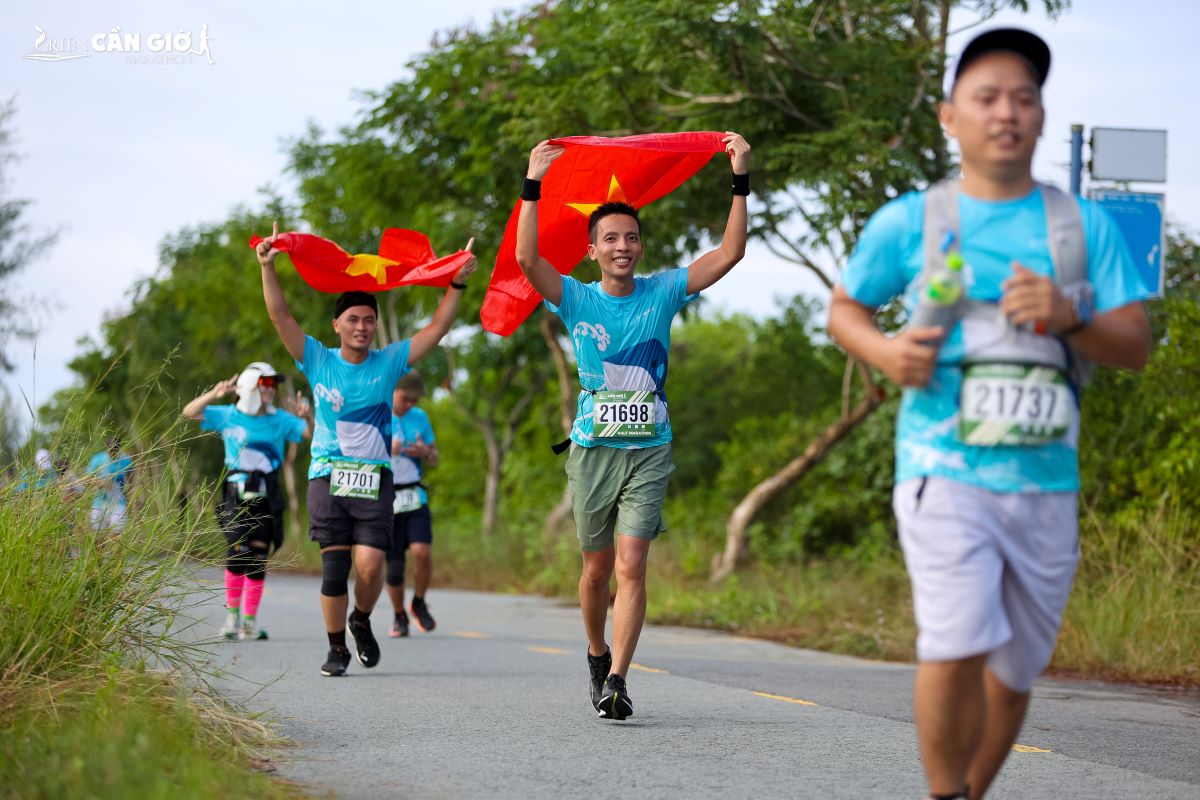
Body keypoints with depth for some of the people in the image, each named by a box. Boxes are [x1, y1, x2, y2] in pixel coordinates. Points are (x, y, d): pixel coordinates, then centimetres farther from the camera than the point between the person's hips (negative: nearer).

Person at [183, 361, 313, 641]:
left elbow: (313, 434, 4)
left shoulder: (280, 419, 6)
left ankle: (250, 621, 11)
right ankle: (232, 615, -2)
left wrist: (307, 417, -17)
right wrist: (215, 395, -15)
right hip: (237, 495, -2)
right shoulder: (229, 417, 3)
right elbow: (190, 413, 0)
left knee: (258, 561, 2)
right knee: (237, 553, -15)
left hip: (267, 499, 2)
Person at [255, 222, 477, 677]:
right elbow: (280, 317, -2)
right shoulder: (318, 361, 4)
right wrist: (267, 268, -12)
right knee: (334, 567, -6)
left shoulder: (389, 362, 7)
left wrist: (457, 284, -4)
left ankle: (362, 621, 18)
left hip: (375, 478, 1)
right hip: (328, 475, 0)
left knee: (370, 564, -13)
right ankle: (336, 648, 10)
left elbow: (438, 328, 5)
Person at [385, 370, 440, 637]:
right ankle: (399, 616, 21)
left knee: (422, 551, -17)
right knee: (393, 564, -1)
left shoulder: (420, 418, 10)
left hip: (414, 498, 2)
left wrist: (425, 453, -6)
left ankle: (419, 603, 8)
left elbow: (434, 459, 17)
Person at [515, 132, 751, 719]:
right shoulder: (577, 300, 1)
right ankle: (598, 653, 35)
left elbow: (730, 254, -2)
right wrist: (534, 184, -20)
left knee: (631, 565, -12)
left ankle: (616, 681, -15)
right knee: (597, 567, 10)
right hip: (592, 449, 0)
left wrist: (741, 180, -9)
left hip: (649, 451, 0)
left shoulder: (663, 293, 4)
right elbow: (526, 258, -15)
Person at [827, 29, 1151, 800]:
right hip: (946, 472, -3)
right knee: (957, 649, -20)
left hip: (1045, 483, 3)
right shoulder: (909, 222, 3)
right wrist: (883, 351, -5)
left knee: (1014, 670, 10)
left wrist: (1069, 318, -17)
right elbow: (844, 308, 17)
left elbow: (1136, 345, 3)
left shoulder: (1085, 226, 7)